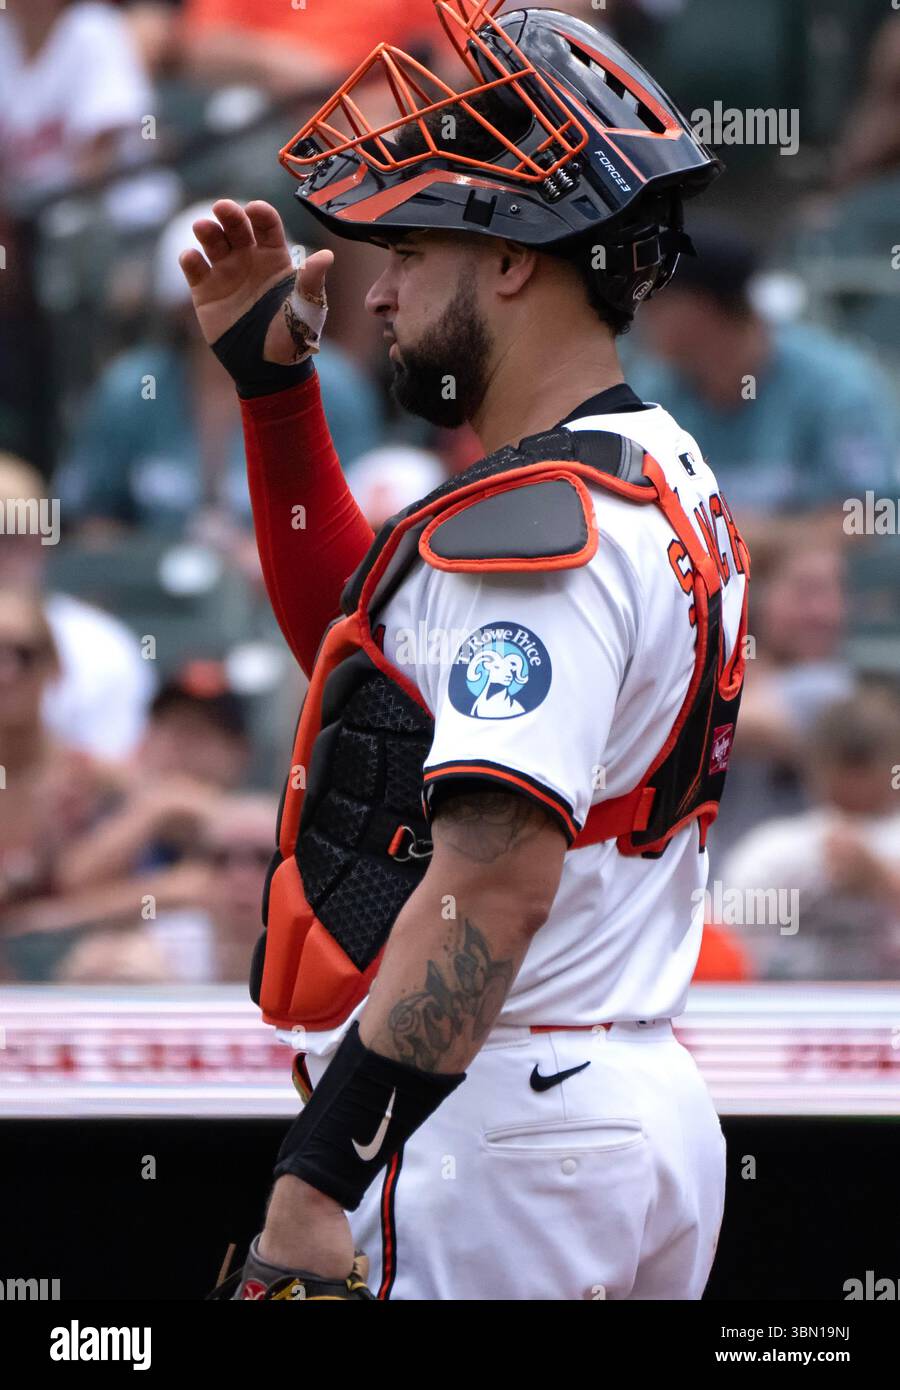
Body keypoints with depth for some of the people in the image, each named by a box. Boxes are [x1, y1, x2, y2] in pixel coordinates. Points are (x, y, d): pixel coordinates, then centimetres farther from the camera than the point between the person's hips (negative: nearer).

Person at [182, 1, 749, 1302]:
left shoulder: (536, 520, -16)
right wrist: (273, 378, 26)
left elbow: (495, 881, -26)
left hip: (487, 1134, -10)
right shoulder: (667, 486, 16)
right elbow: (362, 635, 32)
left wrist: (316, 1178, -30)